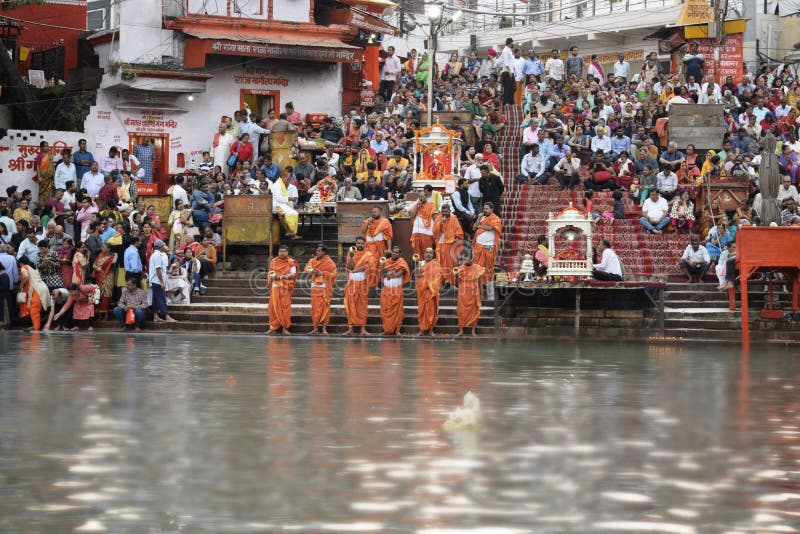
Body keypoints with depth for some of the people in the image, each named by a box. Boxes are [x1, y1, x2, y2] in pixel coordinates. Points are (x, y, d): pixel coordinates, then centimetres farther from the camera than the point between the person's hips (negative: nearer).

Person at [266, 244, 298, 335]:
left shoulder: (291, 262, 1)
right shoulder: (273, 262, 11)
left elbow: (293, 274, -10)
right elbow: (271, 275, 16)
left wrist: (280, 277, -19)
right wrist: (270, 288, 12)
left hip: (285, 287, -3)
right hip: (275, 287, 3)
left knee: (285, 307, -5)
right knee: (274, 307, 1)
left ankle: (285, 328, -1)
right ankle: (273, 328, 6)